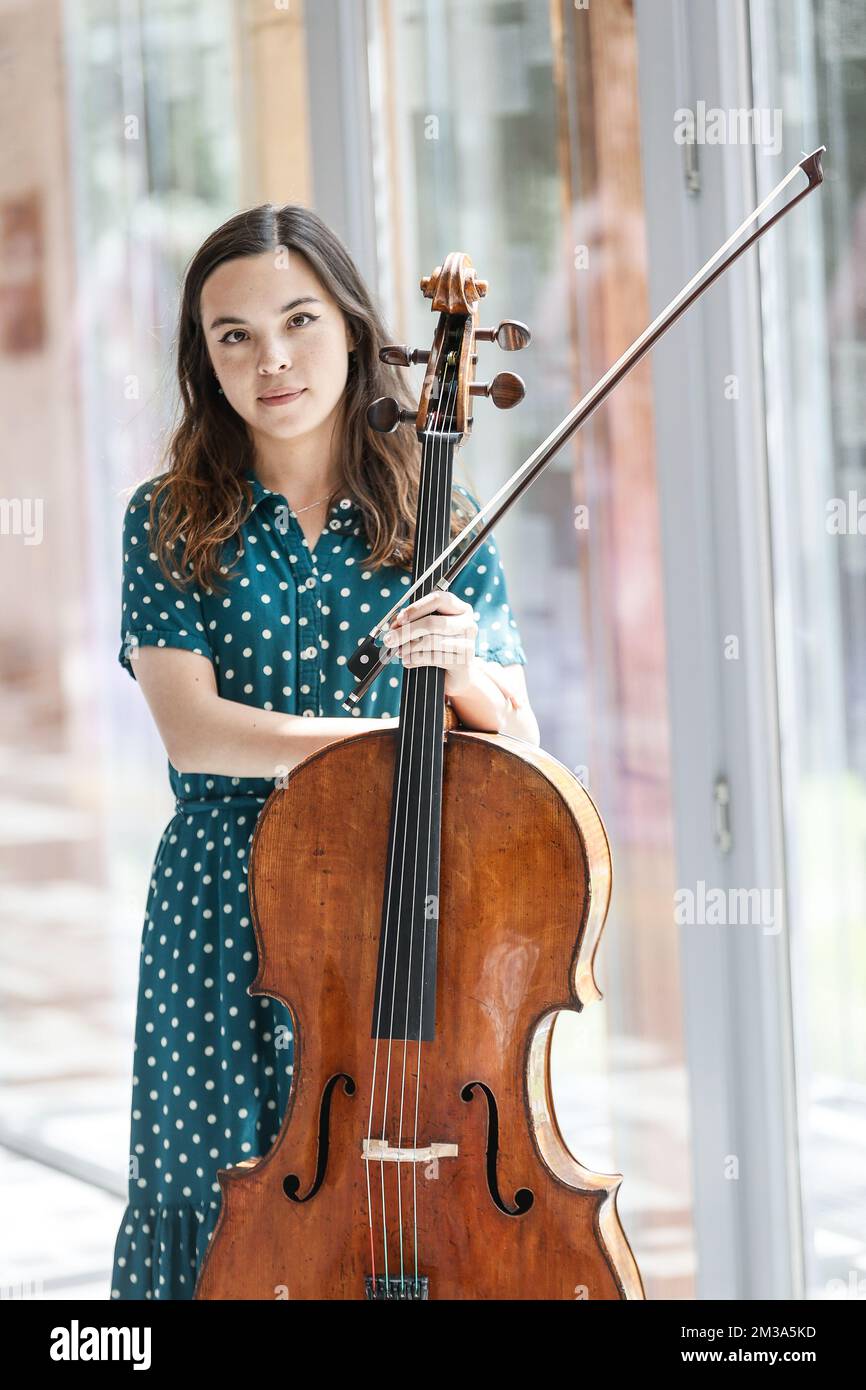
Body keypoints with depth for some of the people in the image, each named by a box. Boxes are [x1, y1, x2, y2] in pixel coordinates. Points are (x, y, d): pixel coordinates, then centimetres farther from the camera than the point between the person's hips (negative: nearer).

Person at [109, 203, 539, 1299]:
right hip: (227, 920, -1)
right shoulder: (173, 522, 2)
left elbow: (518, 747, 5)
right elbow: (193, 728, -10)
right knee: (235, 1211, 3)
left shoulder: (440, 522, 5)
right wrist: (396, 731, -18)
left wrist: (466, 676, -17)